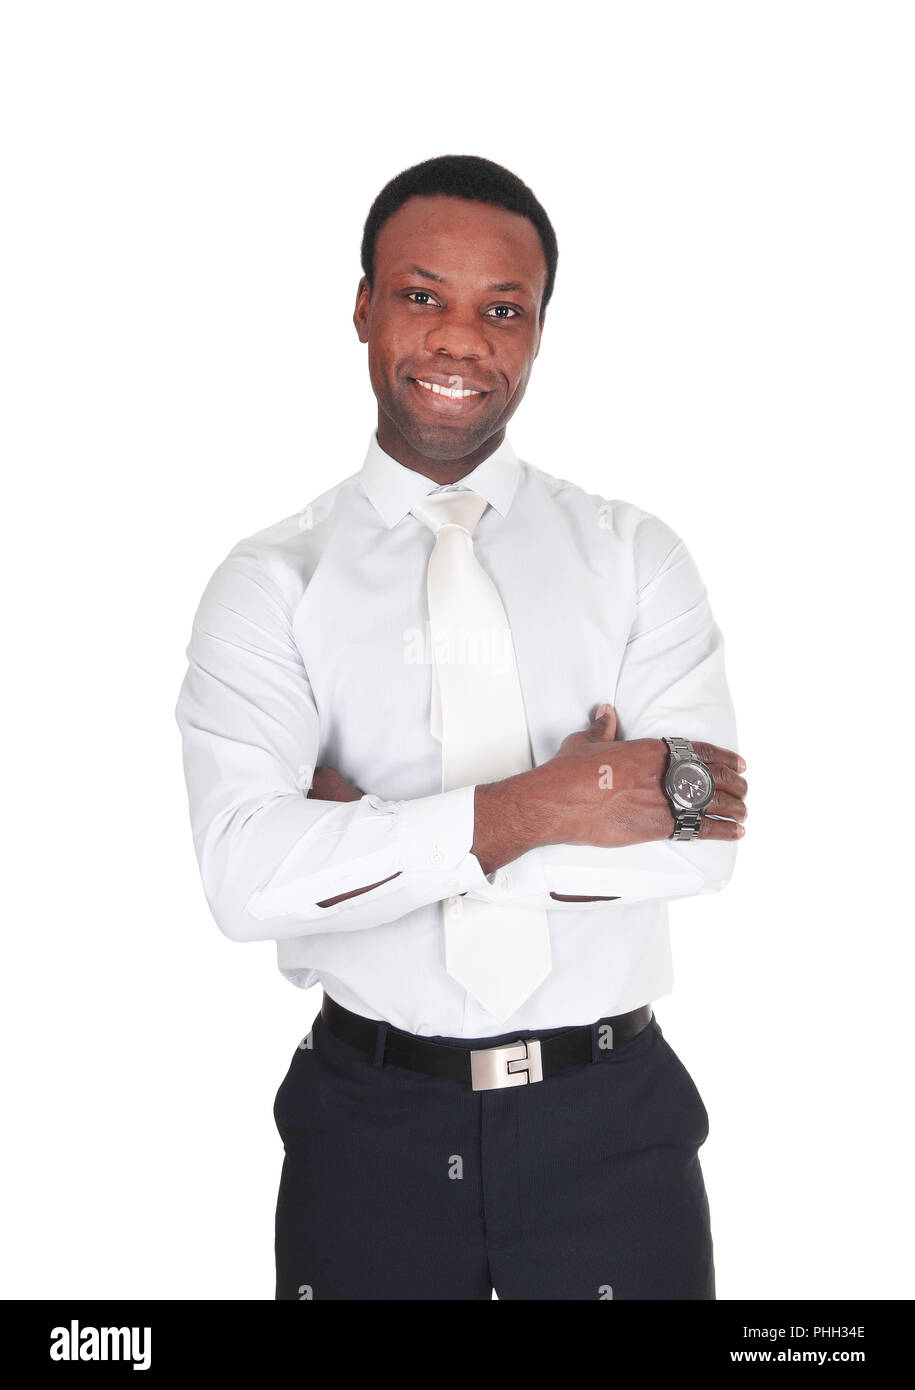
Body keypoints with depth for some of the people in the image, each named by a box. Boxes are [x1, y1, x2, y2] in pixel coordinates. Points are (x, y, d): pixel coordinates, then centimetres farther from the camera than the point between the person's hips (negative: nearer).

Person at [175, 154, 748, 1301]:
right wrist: (534, 804, -21)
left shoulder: (633, 556, 1)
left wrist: (374, 823, -15)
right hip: (371, 1125, 0)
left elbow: (700, 844, -13)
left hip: (608, 1119, 1)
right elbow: (248, 876, -16)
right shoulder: (271, 583, -2)